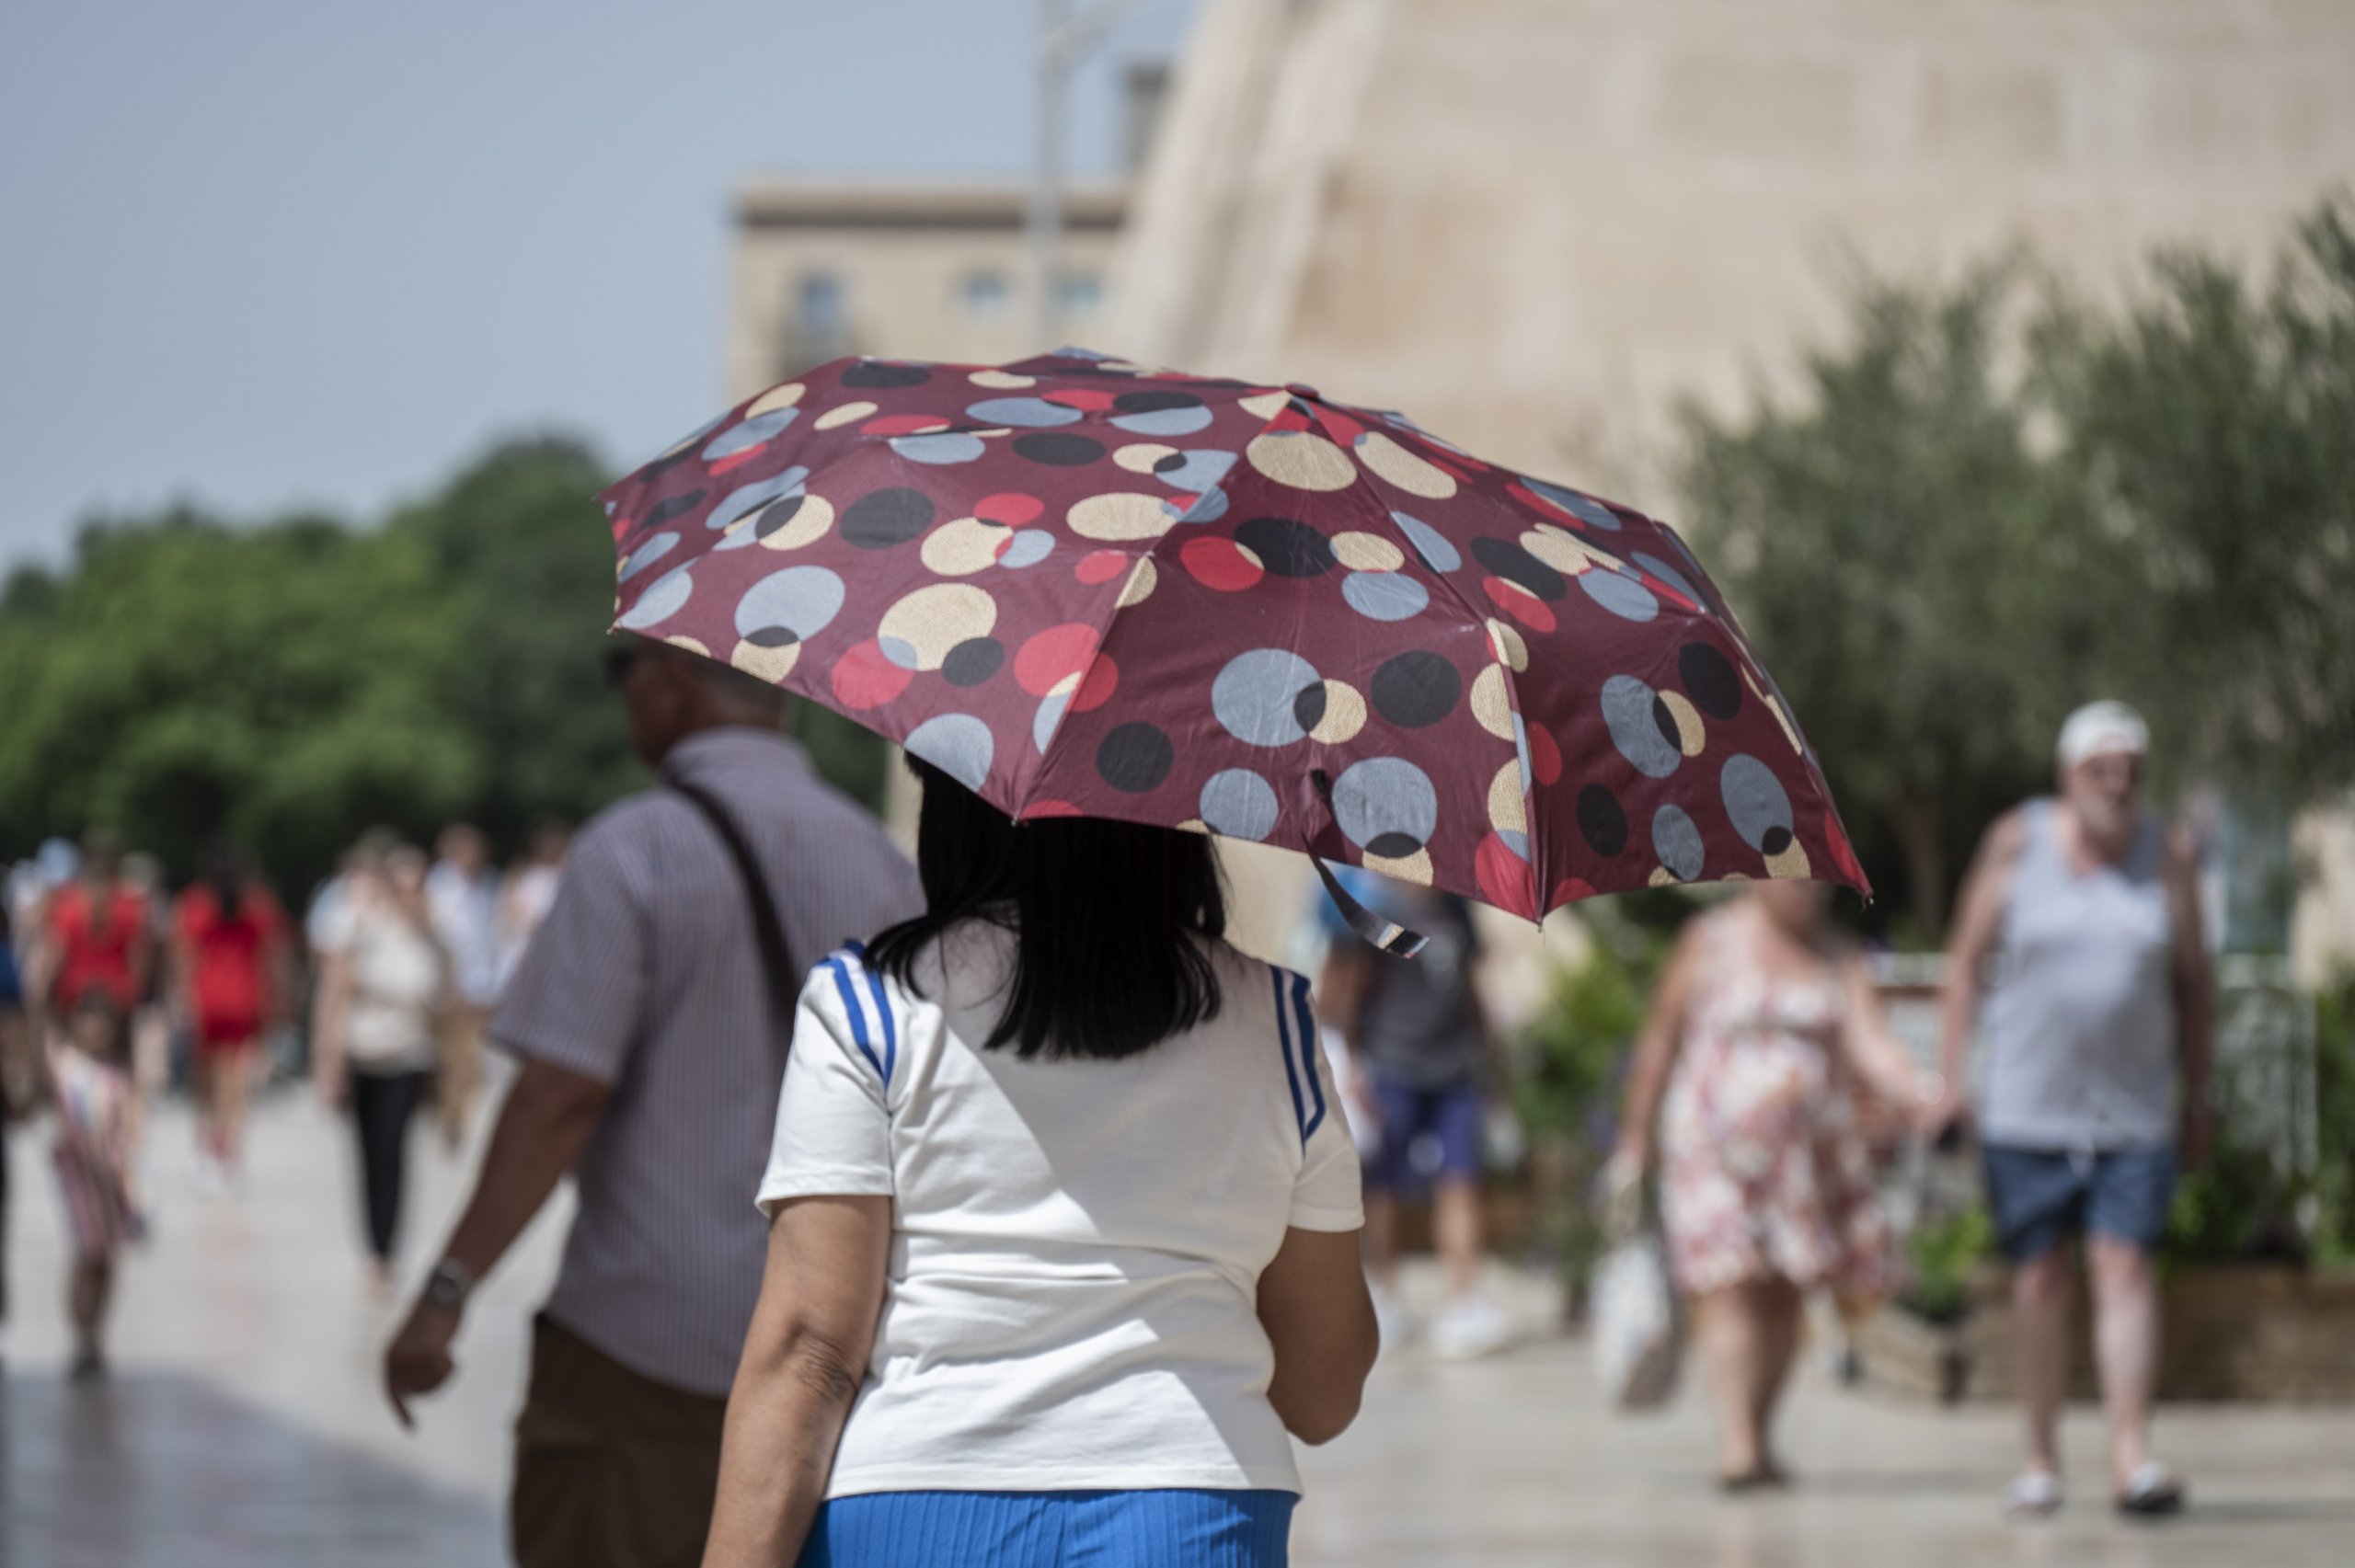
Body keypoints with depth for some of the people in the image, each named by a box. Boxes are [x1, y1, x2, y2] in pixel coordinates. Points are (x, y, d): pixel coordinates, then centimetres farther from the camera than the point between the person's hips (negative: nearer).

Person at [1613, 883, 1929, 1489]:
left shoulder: (1840, 958, 8)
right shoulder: (1711, 939, 2)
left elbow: (1871, 1044, -5)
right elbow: (1660, 1039, 6)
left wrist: (1915, 1091, -26)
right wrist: (1636, 1138, 6)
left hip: (1808, 1151, 3)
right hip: (1717, 1140, -3)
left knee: (1784, 1297, 5)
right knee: (1731, 1285, -15)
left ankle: (1761, 1441, 19)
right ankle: (1735, 1443, -24)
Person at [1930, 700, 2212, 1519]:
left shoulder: (2168, 854, 1)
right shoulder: (2017, 842, -3)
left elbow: (2193, 979, 8)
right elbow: (1967, 960, 3)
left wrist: (2196, 1100, 8)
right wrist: (1951, 1078, -1)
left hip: (2134, 1107, 0)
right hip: (2026, 1105, 0)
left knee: (2127, 1268, -10)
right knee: (2039, 1275, 3)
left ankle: (2131, 1455, -15)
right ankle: (2041, 1462, 11)